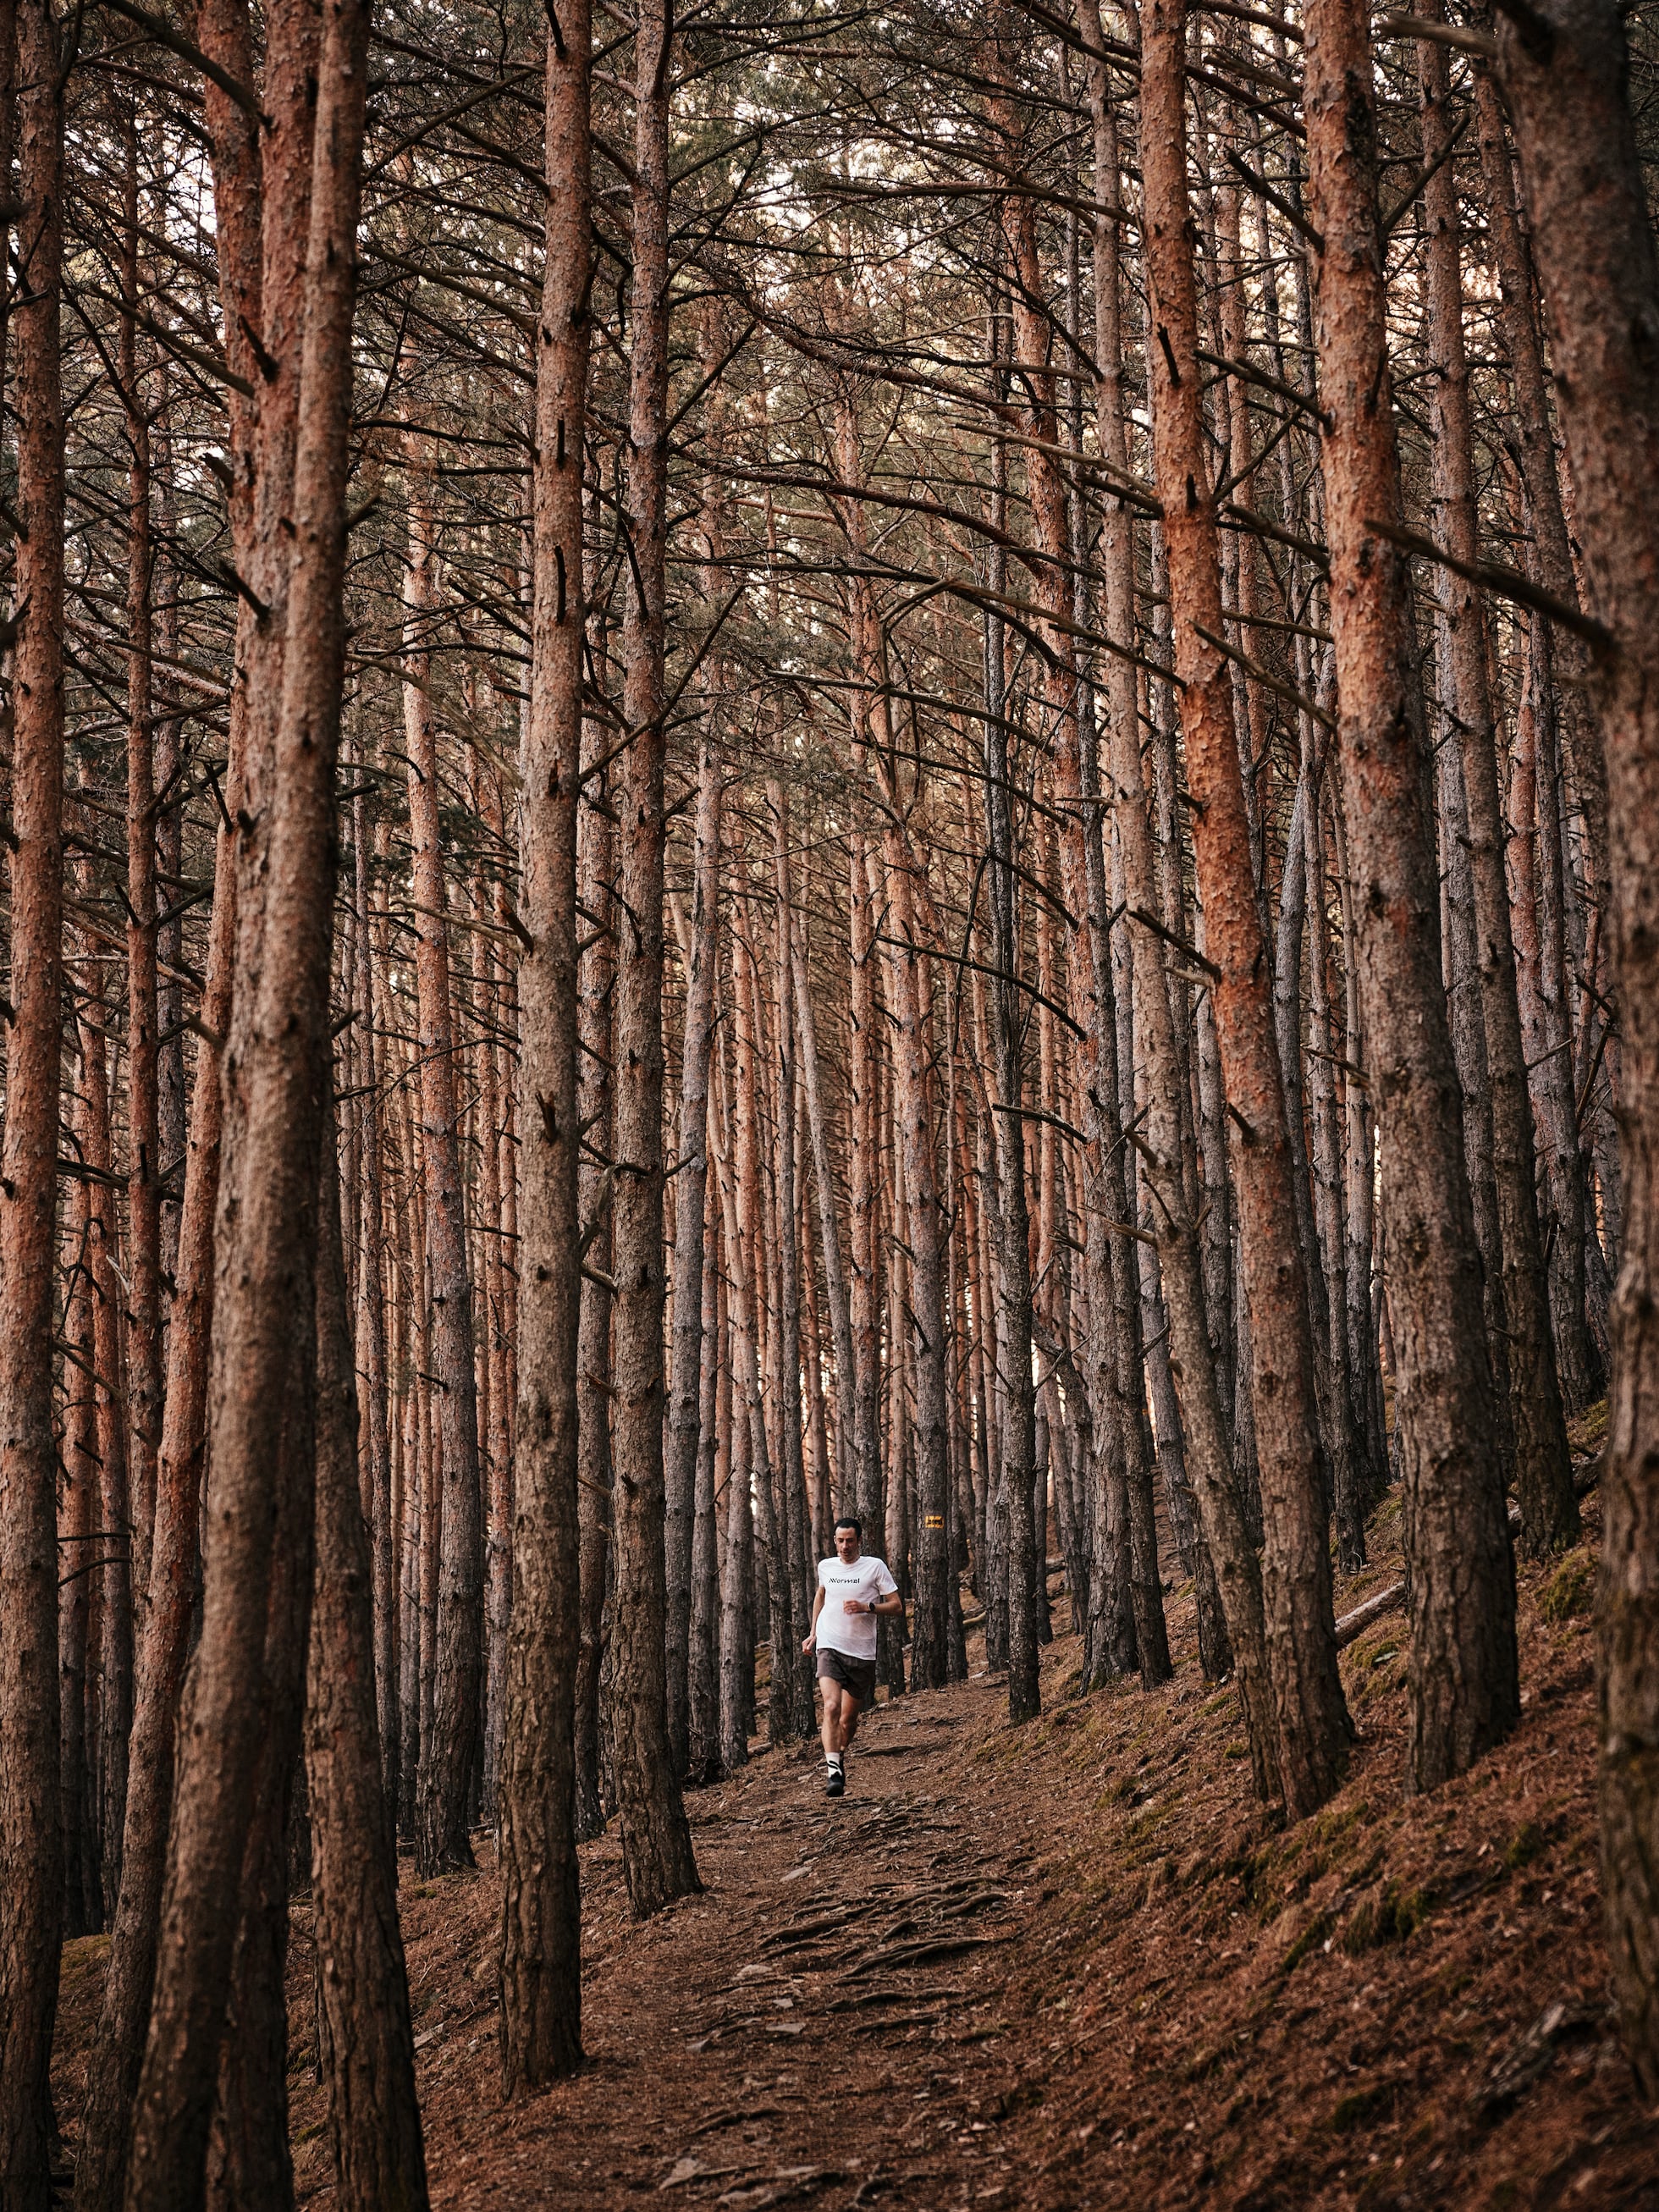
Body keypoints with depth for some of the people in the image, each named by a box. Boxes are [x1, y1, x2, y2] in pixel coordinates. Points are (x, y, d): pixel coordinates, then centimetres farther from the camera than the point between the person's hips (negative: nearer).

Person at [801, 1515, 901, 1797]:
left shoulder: (875, 1567, -1)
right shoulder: (825, 1567, 8)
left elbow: (896, 1604, 0)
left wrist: (867, 1607, -17)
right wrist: (813, 1633, 25)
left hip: (861, 1653, 0)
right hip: (829, 1648, 0)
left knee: (848, 1718, 9)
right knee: (831, 1706, -21)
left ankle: (841, 1756, 39)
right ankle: (832, 1772, -26)